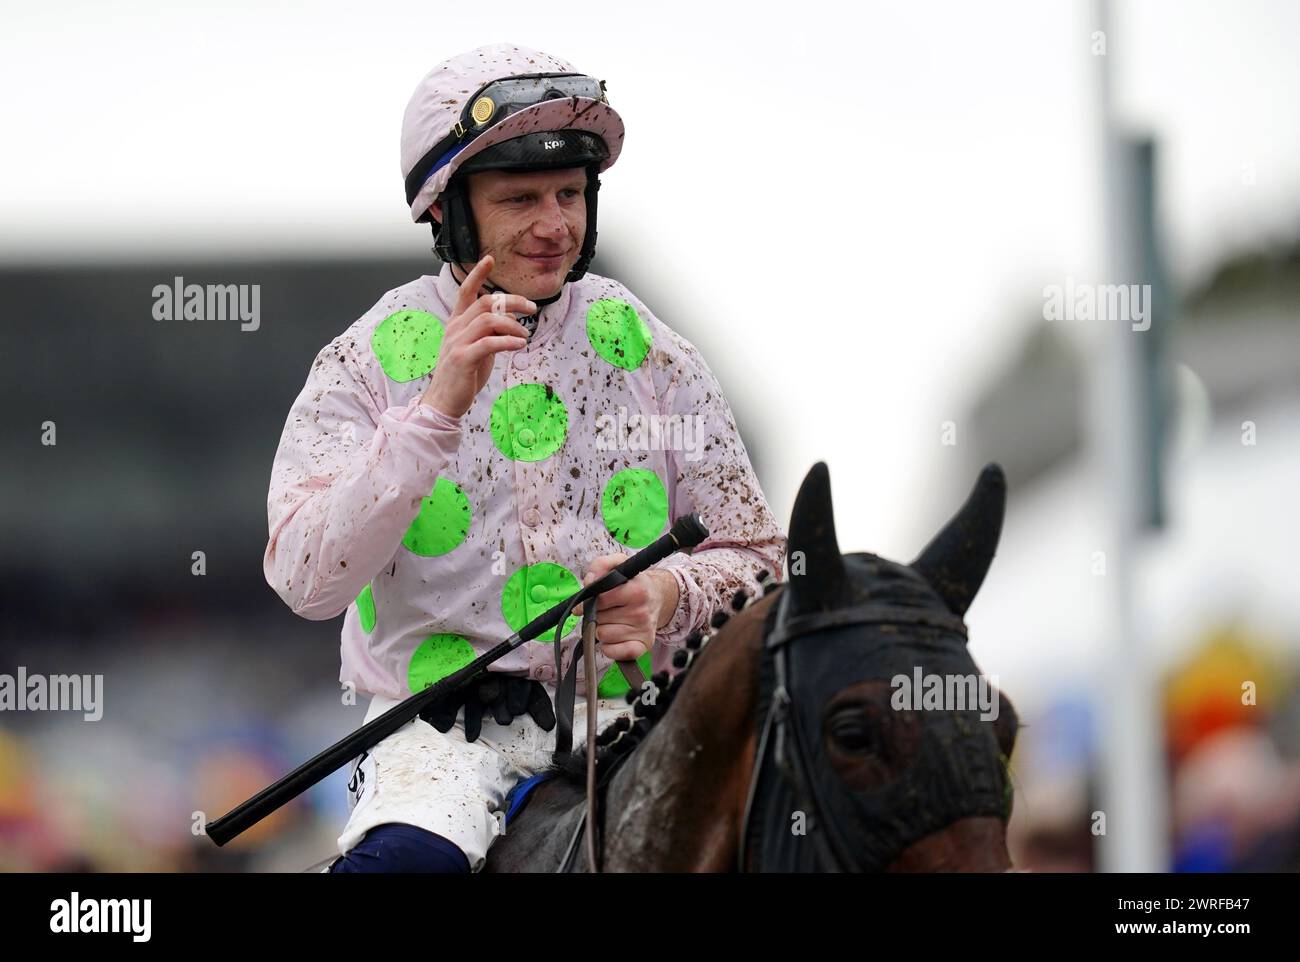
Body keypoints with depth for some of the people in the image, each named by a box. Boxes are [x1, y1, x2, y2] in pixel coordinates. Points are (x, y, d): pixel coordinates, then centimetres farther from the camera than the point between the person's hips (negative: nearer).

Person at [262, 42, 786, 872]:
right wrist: (437, 410, -21)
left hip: (629, 712, 3)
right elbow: (306, 579, -12)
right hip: (442, 729, -3)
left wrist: (672, 594, -10)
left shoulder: (647, 351, 9)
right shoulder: (373, 359, 2)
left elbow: (754, 554, 14)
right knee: (402, 860, -35)